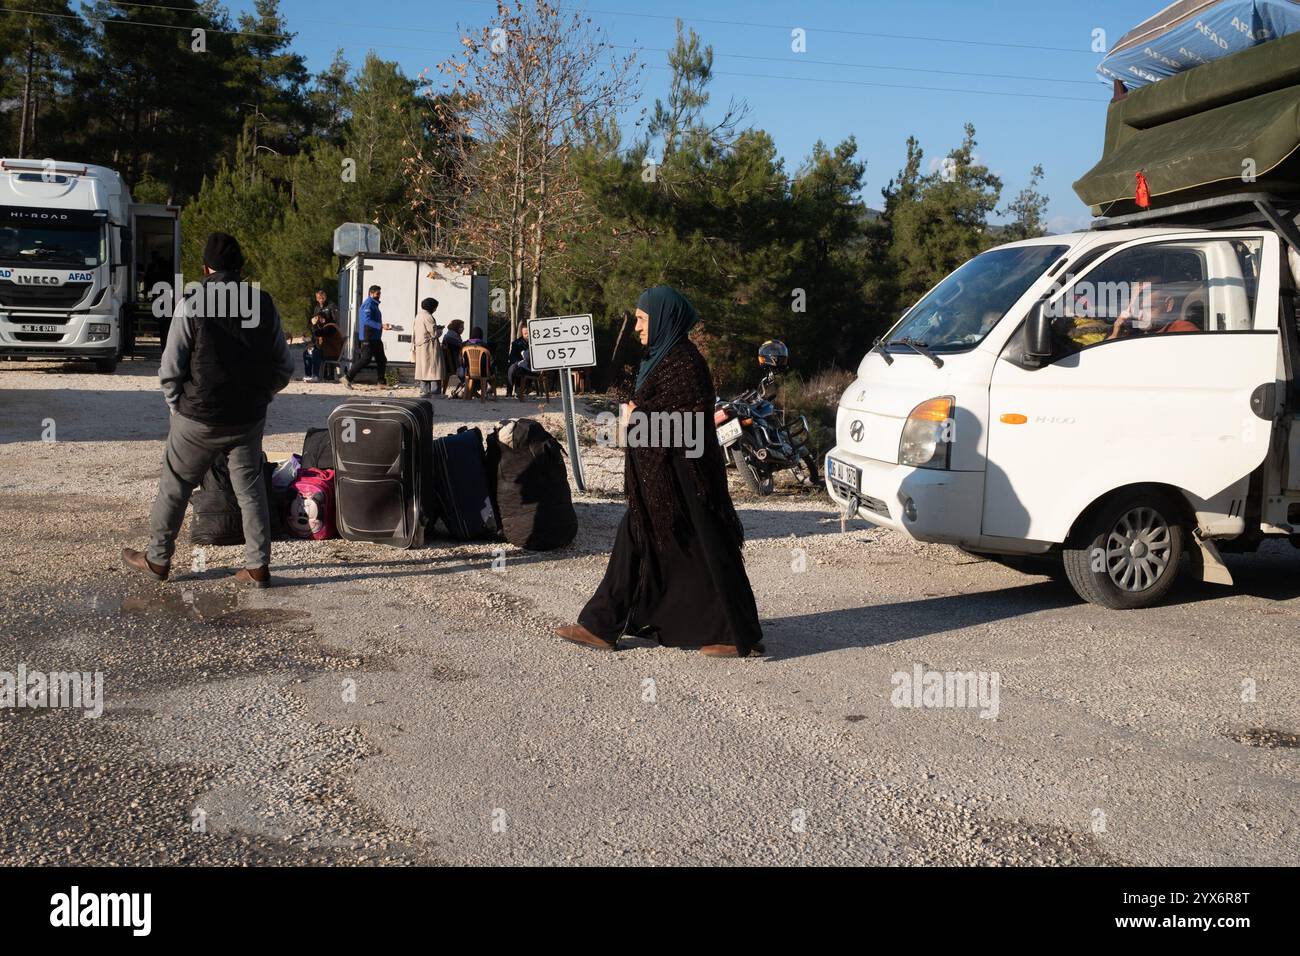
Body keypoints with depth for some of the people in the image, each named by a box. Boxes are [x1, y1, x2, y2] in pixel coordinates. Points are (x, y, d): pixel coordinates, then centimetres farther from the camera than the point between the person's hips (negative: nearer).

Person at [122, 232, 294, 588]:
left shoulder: (192, 305, -11)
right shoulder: (264, 305, -1)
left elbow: (171, 368, -10)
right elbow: (284, 366, 3)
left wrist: (177, 404, 6)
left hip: (199, 417, -3)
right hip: (249, 418, 3)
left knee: (175, 485, 13)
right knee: (250, 487, 12)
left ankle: (157, 559, 24)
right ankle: (258, 565, 12)